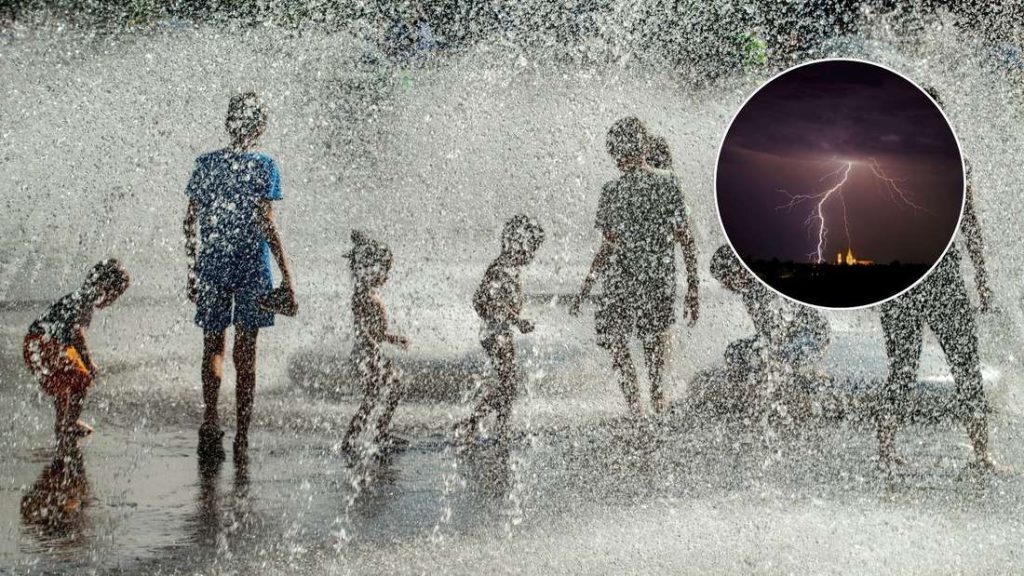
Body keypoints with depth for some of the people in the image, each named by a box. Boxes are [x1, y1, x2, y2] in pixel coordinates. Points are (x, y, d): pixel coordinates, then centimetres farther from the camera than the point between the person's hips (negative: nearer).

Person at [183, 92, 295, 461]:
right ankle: (242, 436, 7)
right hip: (251, 266, -2)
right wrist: (286, 274, -9)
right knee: (245, 352, 5)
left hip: (211, 265, 2)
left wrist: (192, 269, 14)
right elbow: (266, 223, -12)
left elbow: (190, 221, 5)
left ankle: (210, 425, 2)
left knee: (213, 347, 12)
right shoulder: (263, 166, -6)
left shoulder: (206, 164, 4)